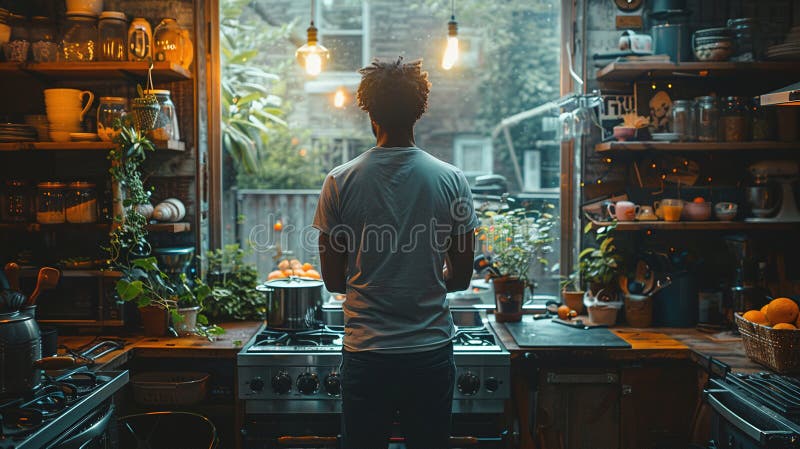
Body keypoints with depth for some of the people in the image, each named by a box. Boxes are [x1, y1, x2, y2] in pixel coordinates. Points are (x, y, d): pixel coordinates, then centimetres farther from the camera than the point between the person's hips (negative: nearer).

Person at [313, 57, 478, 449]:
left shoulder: (340, 181, -6)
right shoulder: (451, 180, -5)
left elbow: (333, 279, 0)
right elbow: (461, 276, 1)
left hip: (366, 351, 0)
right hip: (431, 349, 1)